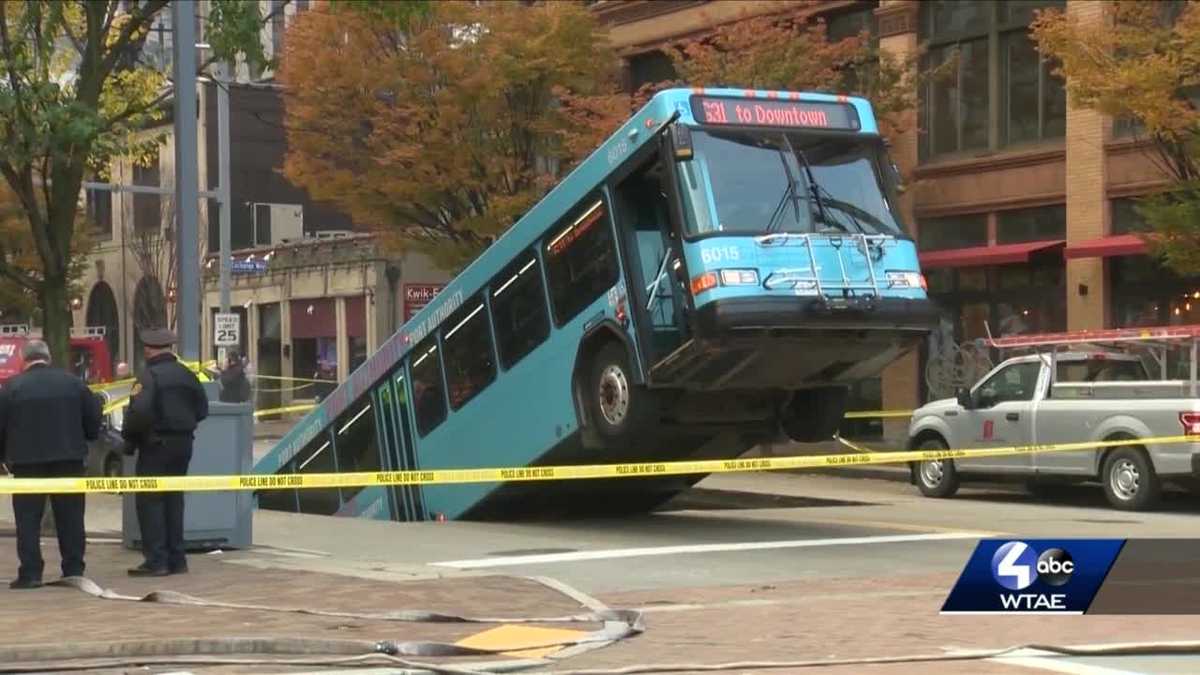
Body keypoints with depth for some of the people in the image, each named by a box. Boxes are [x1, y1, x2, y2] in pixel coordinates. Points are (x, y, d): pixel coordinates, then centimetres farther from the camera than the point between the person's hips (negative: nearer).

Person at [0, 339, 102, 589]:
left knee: (28, 519, 2)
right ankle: (74, 570, 9)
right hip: (69, 459, 2)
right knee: (70, 518, 9)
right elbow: (93, 420, 6)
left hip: (27, 461, -2)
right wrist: (79, 441, 21)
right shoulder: (73, 382, 3)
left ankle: (30, 573, -3)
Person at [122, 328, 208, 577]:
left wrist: (129, 437, -8)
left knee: (149, 501, -1)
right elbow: (202, 409, 13)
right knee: (174, 500, 14)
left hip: (156, 444, -7)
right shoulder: (187, 375, 9)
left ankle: (156, 561, -6)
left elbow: (139, 412, -23)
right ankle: (176, 560, 15)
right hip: (183, 444, 7)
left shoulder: (149, 376, -14)